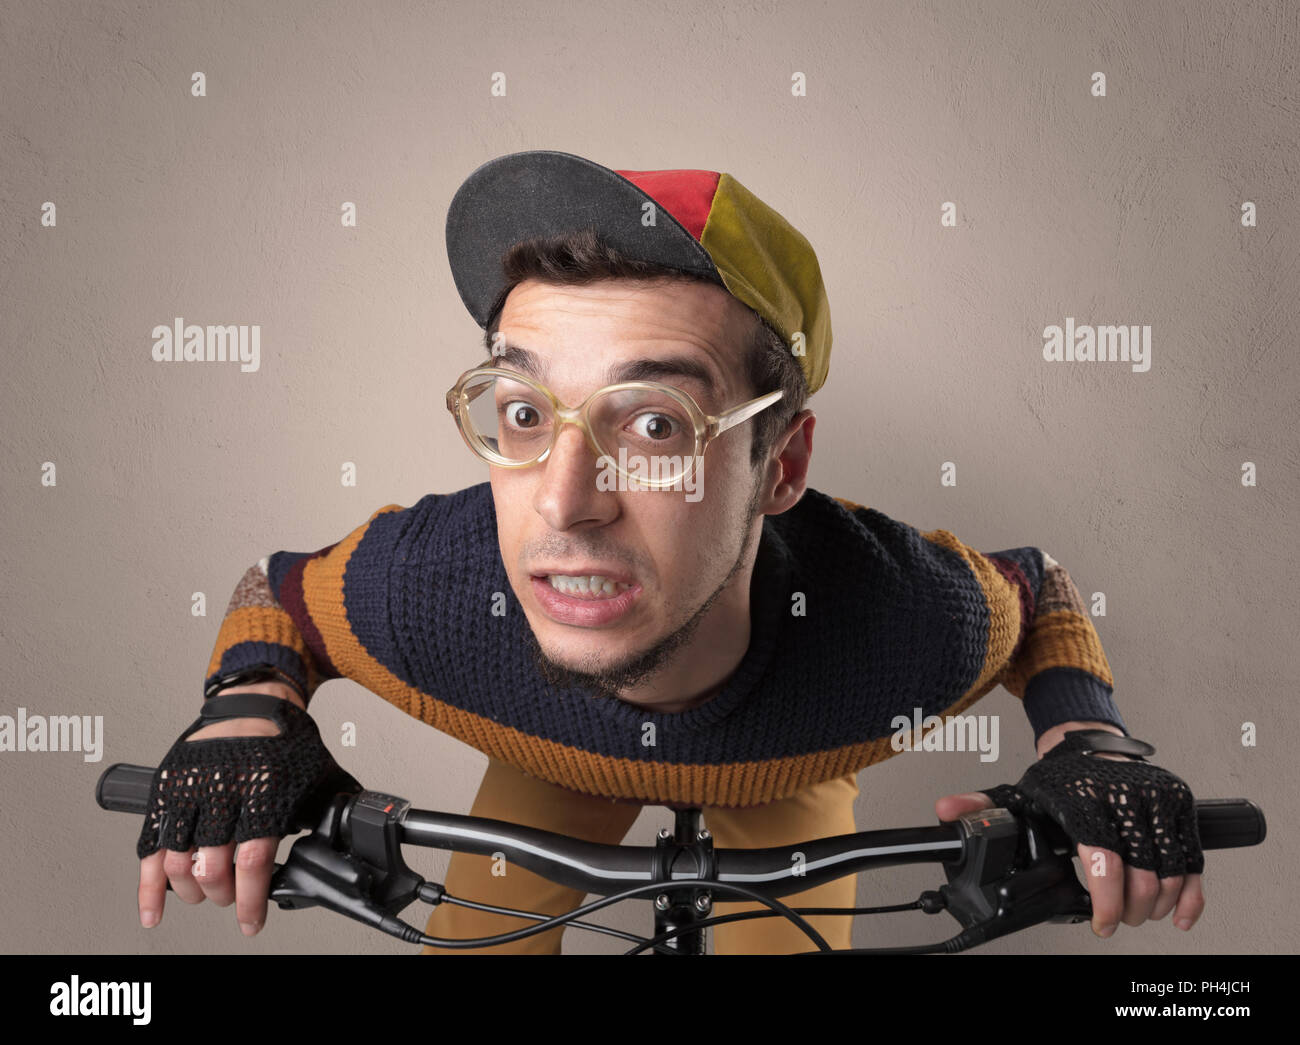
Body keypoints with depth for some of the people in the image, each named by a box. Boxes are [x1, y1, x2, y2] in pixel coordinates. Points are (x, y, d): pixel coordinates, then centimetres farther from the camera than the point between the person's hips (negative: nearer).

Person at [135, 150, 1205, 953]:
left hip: (782, 777, 0)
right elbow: (278, 593, -16)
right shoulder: (425, 588, -41)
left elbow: (1039, 594, -16)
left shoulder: (904, 619, -42)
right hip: (552, 761, 1)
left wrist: (1088, 738, -36)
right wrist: (250, 707, -38)